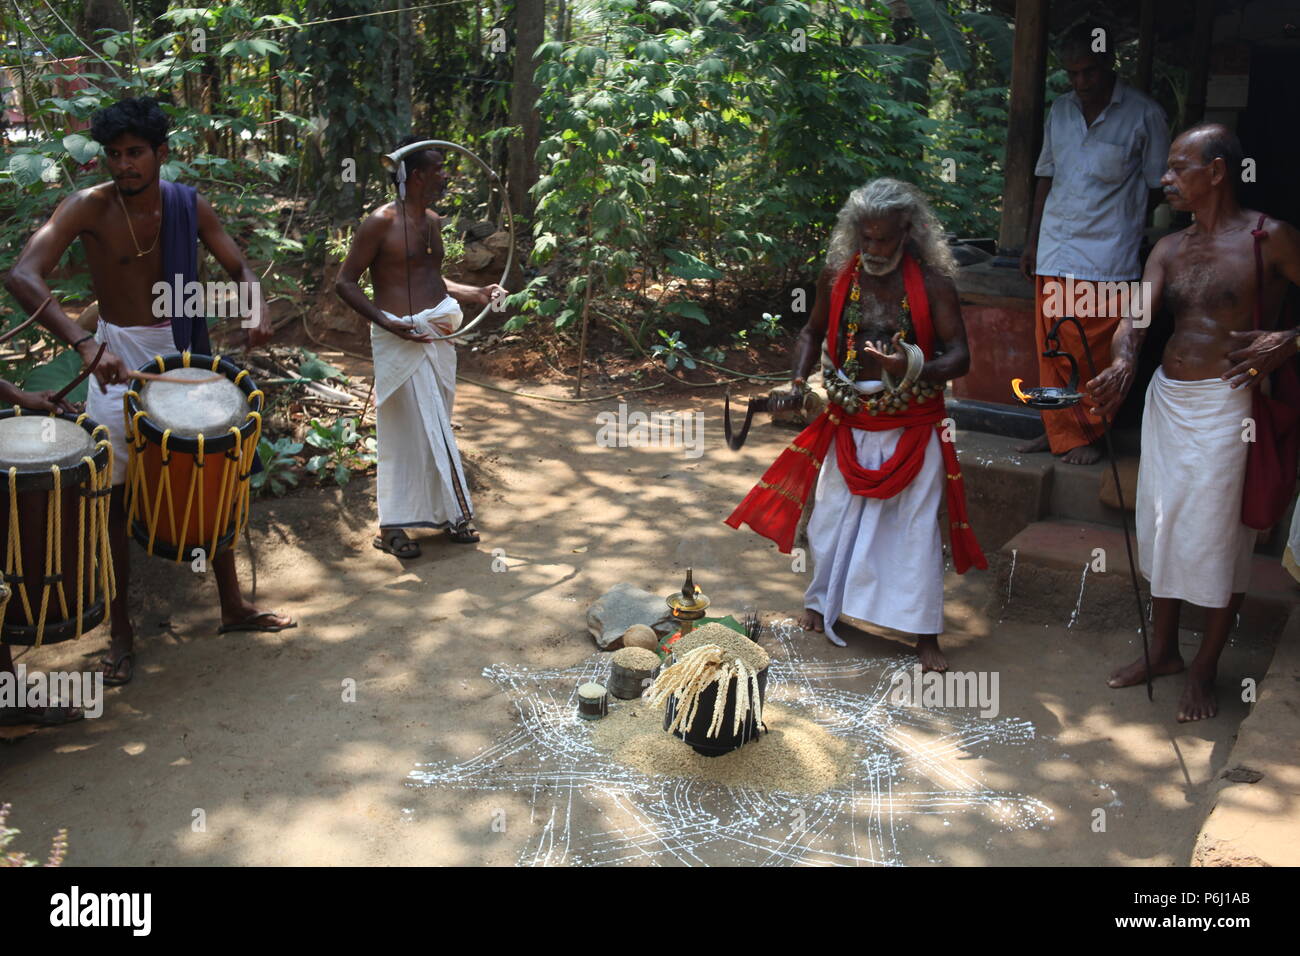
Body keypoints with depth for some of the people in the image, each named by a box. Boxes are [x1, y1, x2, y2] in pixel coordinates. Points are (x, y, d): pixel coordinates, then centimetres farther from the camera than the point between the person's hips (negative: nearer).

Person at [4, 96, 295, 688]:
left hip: (185, 351, 4)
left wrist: (257, 308, -22)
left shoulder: (189, 206, -3)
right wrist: (83, 343, -41)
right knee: (113, 496, -1)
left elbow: (238, 267, 3)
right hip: (119, 357, -3)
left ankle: (233, 606, 24)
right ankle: (120, 631, 13)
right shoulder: (88, 208, -15)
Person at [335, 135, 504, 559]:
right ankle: (391, 525, 10)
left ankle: (446, 513, 25)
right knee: (407, 430, -3)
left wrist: (476, 294, 12)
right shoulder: (382, 222, -12)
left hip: (438, 333, 8)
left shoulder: (433, 221, 12)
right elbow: (345, 283, -11)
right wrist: (388, 321, -22)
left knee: (435, 428, 14)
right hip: (401, 337, -7)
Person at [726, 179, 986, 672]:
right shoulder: (836, 275, -3)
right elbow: (813, 331, 13)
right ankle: (820, 602, 38)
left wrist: (913, 367, -33)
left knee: (915, 529, 1)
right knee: (832, 519, 13)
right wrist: (798, 380, -3)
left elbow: (960, 356, -14)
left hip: (912, 429, -3)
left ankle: (925, 636, 13)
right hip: (849, 424, 3)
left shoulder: (932, 283, -13)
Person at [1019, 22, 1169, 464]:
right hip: (1054, 252, 4)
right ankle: (1060, 432, 14)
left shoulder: (1144, 115, -2)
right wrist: (1032, 241, 14)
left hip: (1108, 257, -4)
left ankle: (1088, 435, 10)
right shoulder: (1060, 111, 11)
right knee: (1052, 349, 4)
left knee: (1099, 354, -3)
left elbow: (1160, 185, 2)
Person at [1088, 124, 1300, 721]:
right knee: (1161, 527, 14)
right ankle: (1163, 649, 31)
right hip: (1166, 397, 7)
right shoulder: (1170, 249, 10)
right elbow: (1136, 316, -3)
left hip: (1226, 404, -6)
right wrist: (1123, 363, -23)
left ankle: (1204, 671, 17)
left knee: (1217, 541, 1)